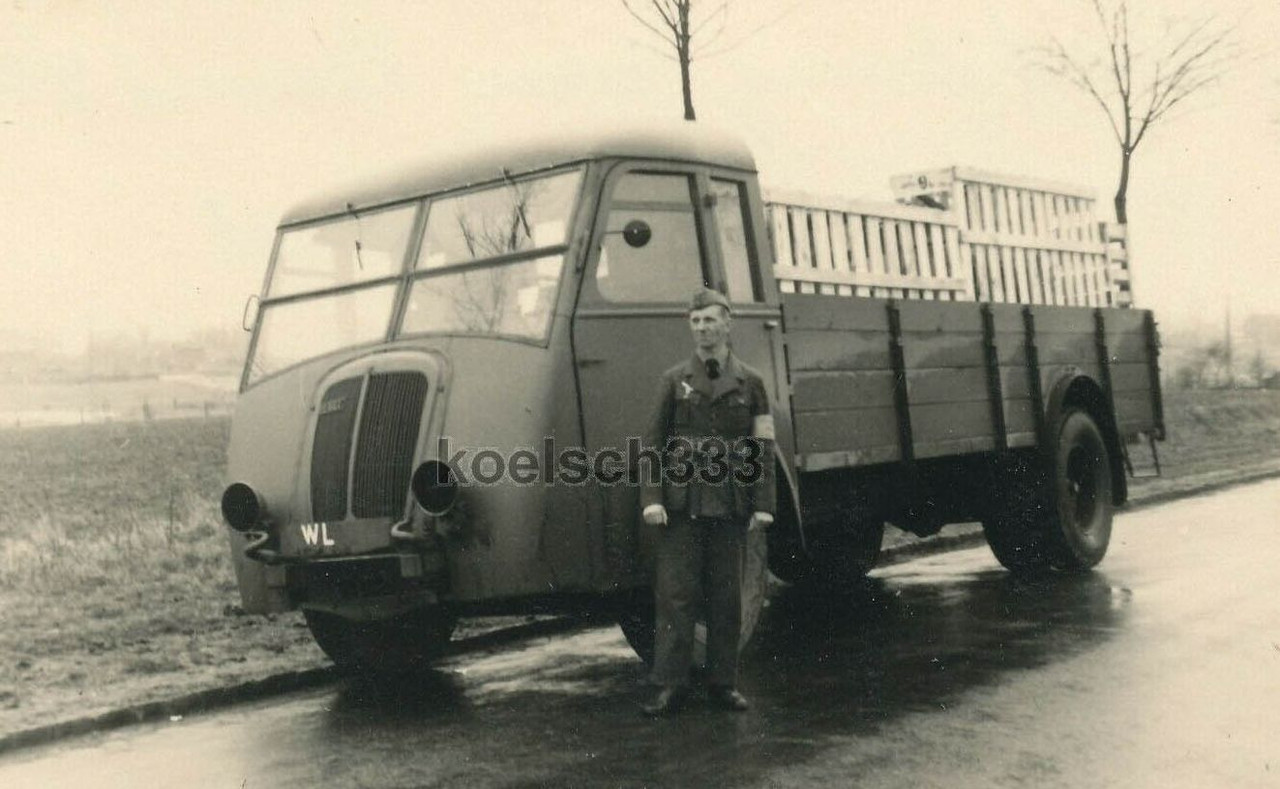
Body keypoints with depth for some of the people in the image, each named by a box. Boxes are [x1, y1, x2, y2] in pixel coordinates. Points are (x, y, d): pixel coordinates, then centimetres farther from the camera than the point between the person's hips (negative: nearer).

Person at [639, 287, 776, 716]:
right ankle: (670, 686, 3)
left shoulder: (750, 382, 8)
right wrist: (651, 498, -7)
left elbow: (763, 448, 6)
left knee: (727, 598, 7)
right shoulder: (674, 380, 7)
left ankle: (723, 684, 16)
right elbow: (654, 442, 3)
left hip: (730, 507, 1)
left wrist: (763, 504, -1)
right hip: (681, 507, -1)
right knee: (675, 595, -2)